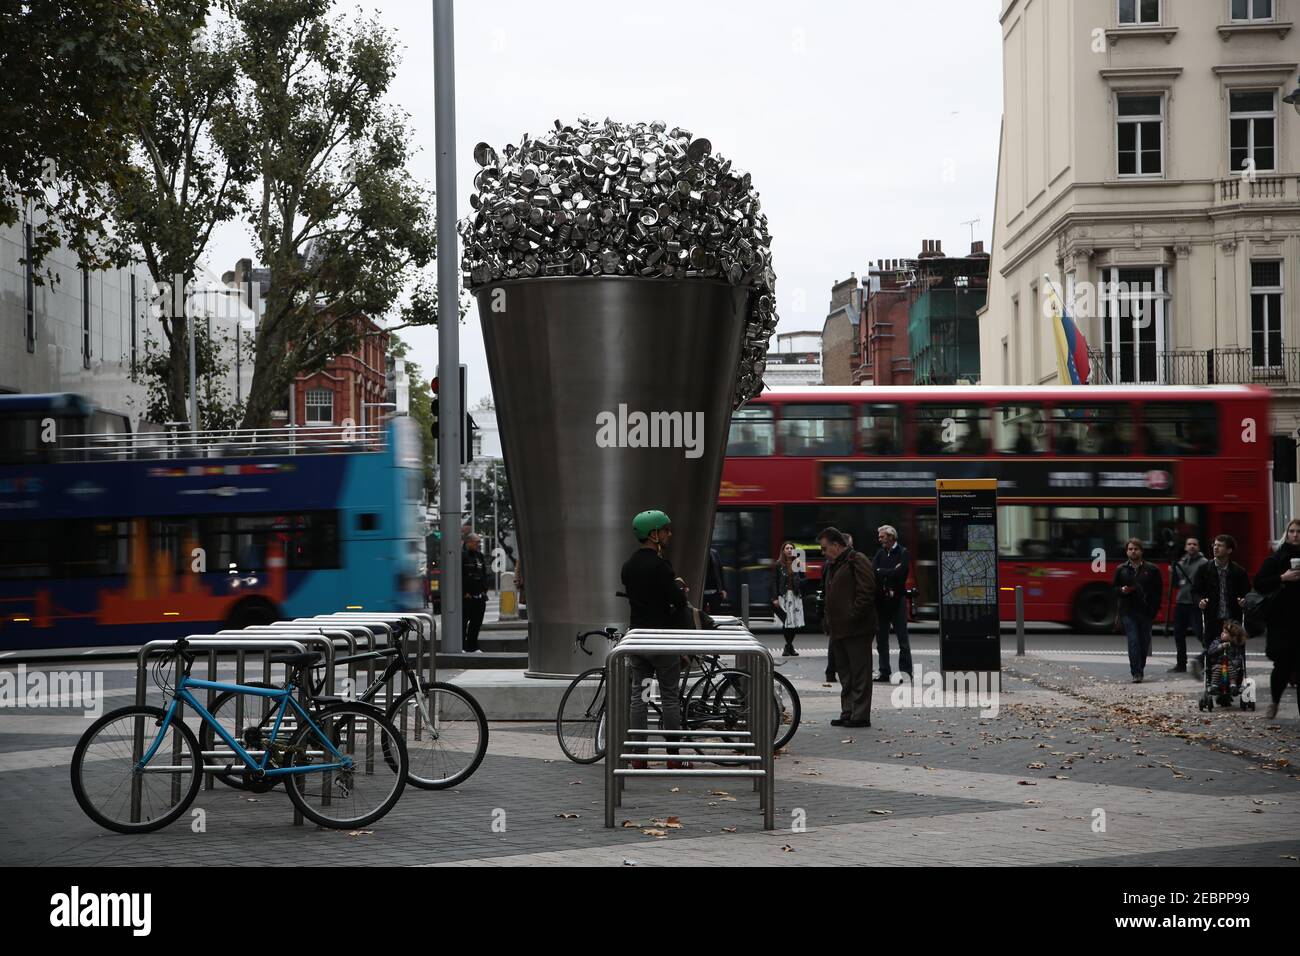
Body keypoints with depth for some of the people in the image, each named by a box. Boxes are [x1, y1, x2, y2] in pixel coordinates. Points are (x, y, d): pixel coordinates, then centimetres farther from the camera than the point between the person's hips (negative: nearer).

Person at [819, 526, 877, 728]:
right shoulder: (832, 565, 20)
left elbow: (866, 593, -18)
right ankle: (847, 712, 19)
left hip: (856, 631, -10)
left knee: (859, 675, -5)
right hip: (838, 631, 10)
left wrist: (853, 618, -19)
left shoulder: (857, 562, -10)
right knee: (845, 675, 13)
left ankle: (860, 715, -4)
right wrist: (829, 624, 18)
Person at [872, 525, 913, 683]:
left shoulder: (903, 553, -2)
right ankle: (884, 673, 12)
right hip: (881, 600, 5)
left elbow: (899, 573, -15)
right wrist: (890, 573, -12)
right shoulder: (880, 553, 12)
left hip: (897, 600, -5)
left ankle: (905, 672, 0)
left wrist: (880, 572, -5)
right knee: (881, 639, 6)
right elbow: (872, 572, -1)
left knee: (902, 638, -3)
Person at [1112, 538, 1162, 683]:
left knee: (1144, 642, 7)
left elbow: (1159, 590, 6)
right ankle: (1136, 673, -13)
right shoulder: (1121, 570, 8)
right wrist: (1121, 590, -9)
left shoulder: (1151, 569, 5)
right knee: (1133, 642, -10)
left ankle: (1140, 670, 21)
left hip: (1146, 611, 1)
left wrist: (1154, 609, -3)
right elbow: (1114, 587, 15)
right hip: (1128, 611, -1)